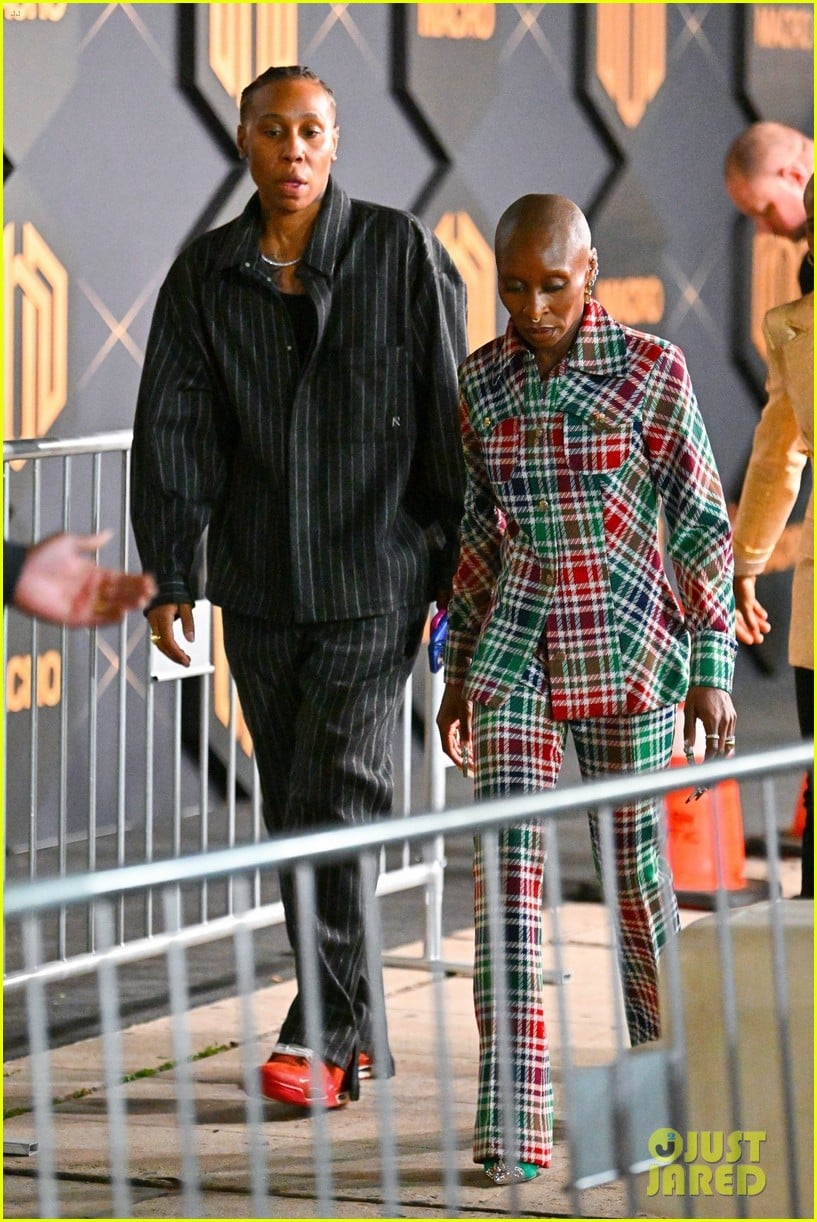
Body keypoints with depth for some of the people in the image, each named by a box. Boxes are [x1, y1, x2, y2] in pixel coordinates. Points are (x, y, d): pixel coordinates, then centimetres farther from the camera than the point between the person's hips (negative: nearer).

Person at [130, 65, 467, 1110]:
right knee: (292, 815, 7)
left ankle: (321, 1036, -7)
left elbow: (451, 416, -1)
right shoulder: (204, 276, 5)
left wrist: (462, 573, -1)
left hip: (373, 582, -4)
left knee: (336, 799, -13)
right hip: (259, 588, 4)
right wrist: (166, 578, -4)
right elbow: (173, 433, 3)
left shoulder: (402, 254, -3)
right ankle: (361, 1042, 17)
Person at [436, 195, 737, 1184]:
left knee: (636, 865, 6)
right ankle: (512, 1127, -14)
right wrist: (460, 667, 15)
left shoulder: (652, 371, -5)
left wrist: (713, 667, -5)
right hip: (517, 647, 2)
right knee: (508, 865, -10)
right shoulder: (482, 381, 5)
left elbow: (701, 523, -2)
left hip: (629, 649, -2)